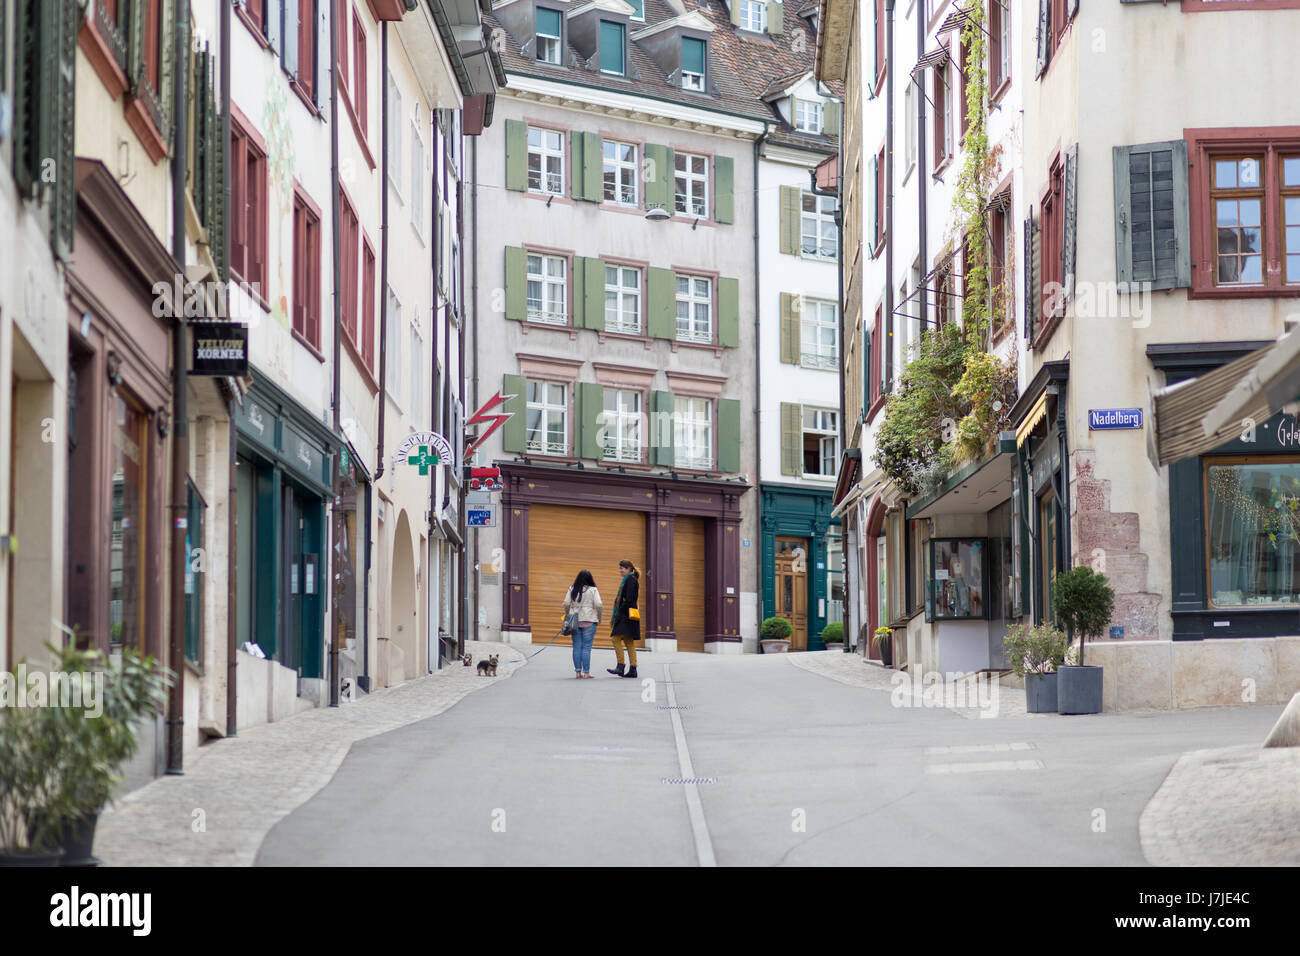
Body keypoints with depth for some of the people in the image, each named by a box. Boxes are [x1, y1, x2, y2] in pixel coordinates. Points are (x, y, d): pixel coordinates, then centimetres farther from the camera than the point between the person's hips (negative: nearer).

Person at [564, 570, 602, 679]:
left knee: (577, 647, 7)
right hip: (589, 621, -3)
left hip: (575, 621, 3)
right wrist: (599, 617, 5)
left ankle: (577, 671, 6)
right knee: (586, 647, -2)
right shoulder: (593, 590, -3)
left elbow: (566, 604, 1)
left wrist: (567, 616, 14)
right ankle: (586, 672, -3)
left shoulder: (572, 590, 6)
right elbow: (599, 605, -9)